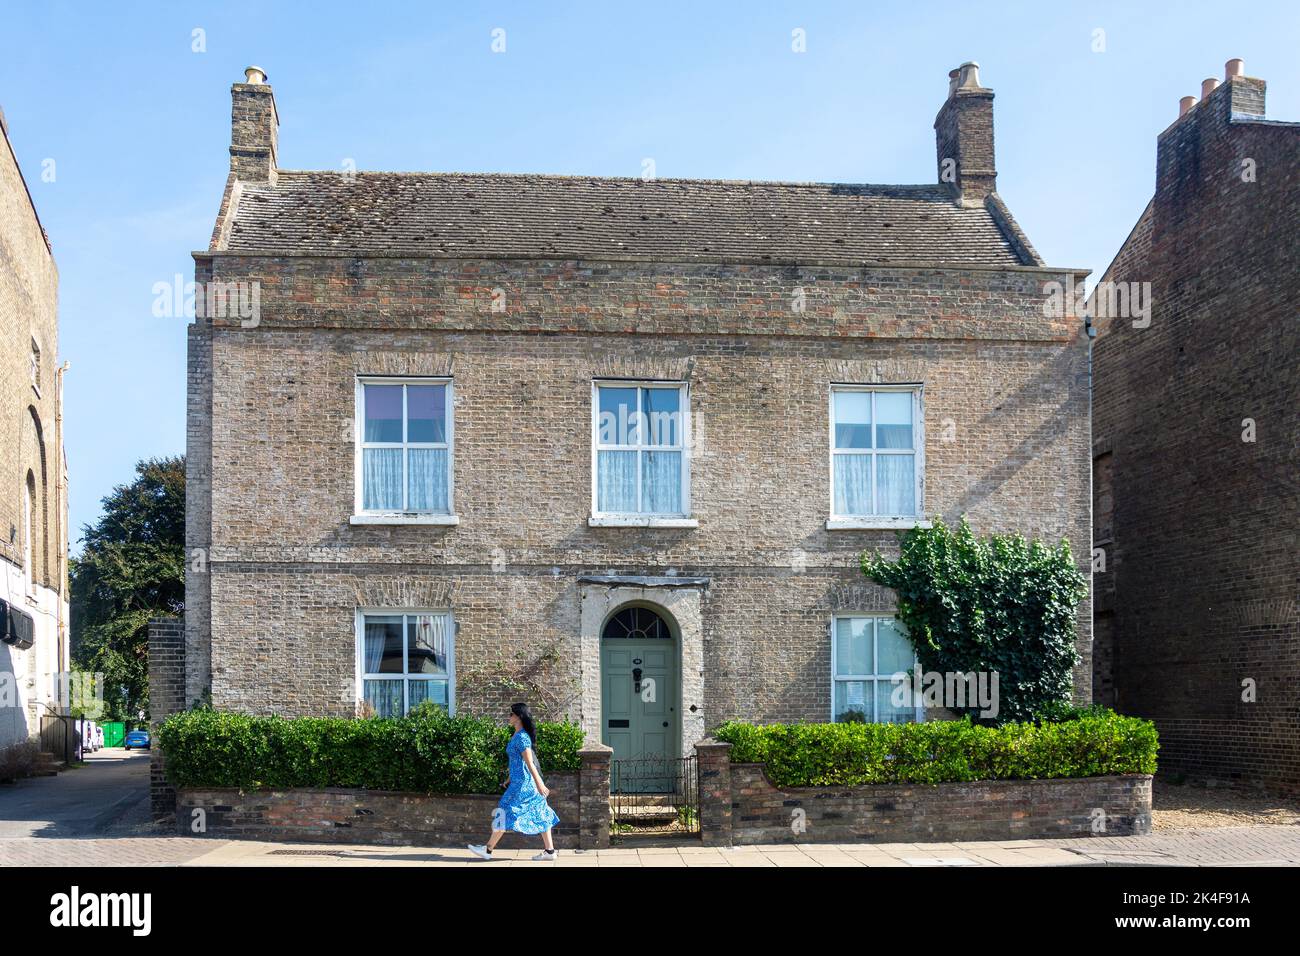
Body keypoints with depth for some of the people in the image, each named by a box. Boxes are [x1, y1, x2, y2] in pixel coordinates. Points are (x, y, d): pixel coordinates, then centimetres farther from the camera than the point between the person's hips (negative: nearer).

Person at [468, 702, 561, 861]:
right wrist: (510, 779, 27)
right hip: (522, 781, 10)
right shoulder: (518, 736, 14)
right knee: (539, 814, 8)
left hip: (522, 783, -10)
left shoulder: (521, 737, -16)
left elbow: (529, 763, -20)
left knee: (505, 811, -3)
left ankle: (488, 849, 3)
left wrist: (539, 784, -21)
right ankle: (549, 851, 9)